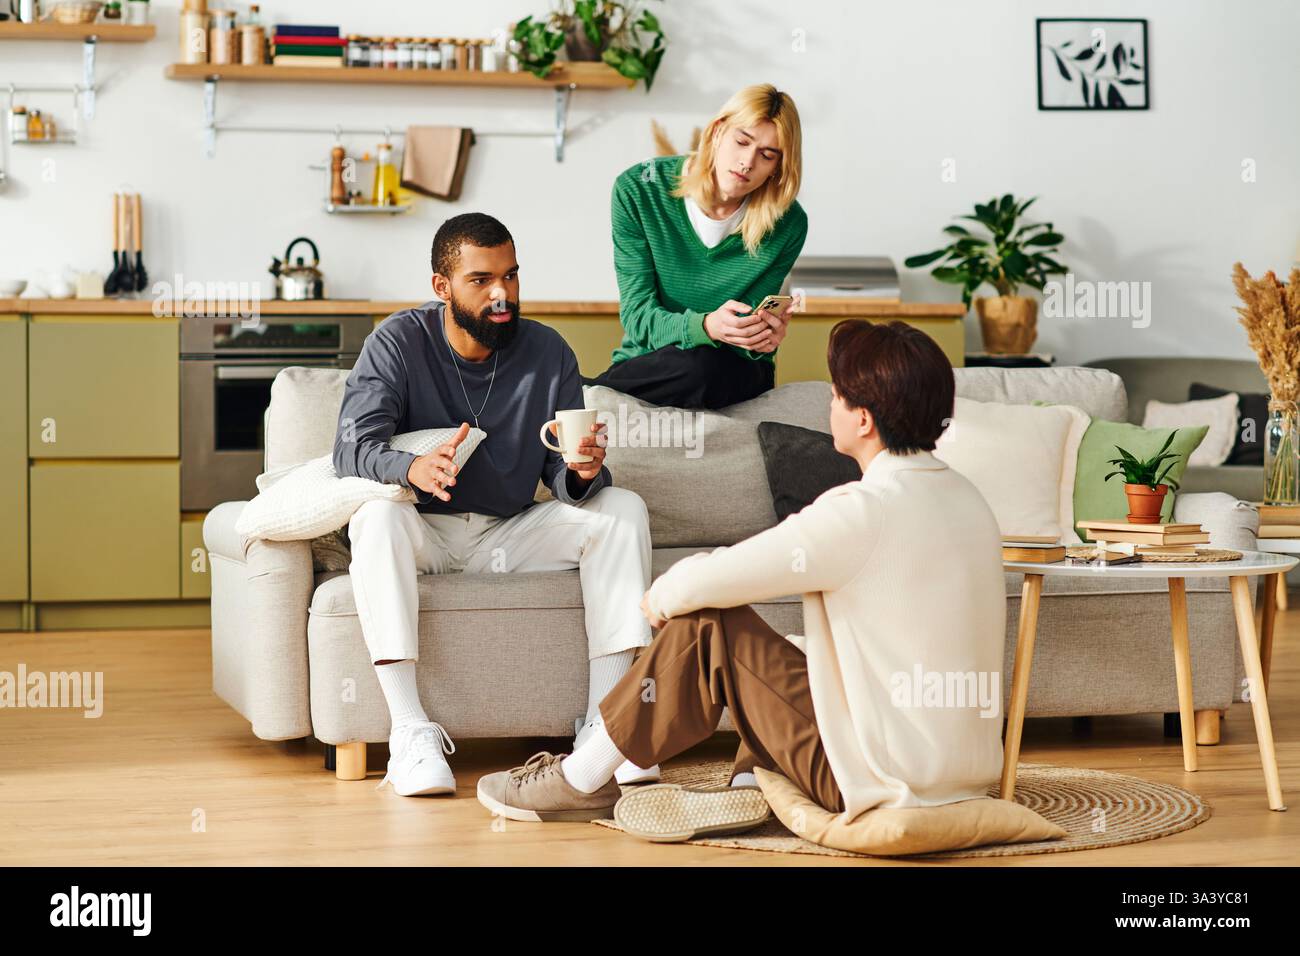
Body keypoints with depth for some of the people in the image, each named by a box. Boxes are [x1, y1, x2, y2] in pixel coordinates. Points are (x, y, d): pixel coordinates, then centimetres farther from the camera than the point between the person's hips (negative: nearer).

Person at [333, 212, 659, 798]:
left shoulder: (548, 353, -1)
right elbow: (352, 447, -22)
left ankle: (604, 719, -24)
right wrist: (414, 468, -44)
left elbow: (563, 478, -4)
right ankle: (409, 729, -39)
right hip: (424, 534, -3)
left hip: (511, 534, 3)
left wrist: (584, 472, -30)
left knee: (623, 509, -18)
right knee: (377, 513, -35)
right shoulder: (399, 343, -9)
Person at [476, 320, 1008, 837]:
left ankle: (581, 780, 13)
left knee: (709, 625, 0)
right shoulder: (966, 499, 8)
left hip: (885, 776, -8)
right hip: (967, 770, 8)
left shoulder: (863, 511, -19)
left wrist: (662, 598, 9)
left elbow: (706, 581, -13)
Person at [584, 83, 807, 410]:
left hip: (734, 372, 1)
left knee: (701, 367, -35)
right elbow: (636, 316, -14)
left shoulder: (788, 224, -8)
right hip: (647, 364, -1)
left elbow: (749, 333, -4)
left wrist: (764, 337, -31)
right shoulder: (638, 191, -10)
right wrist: (706, 327, -35)